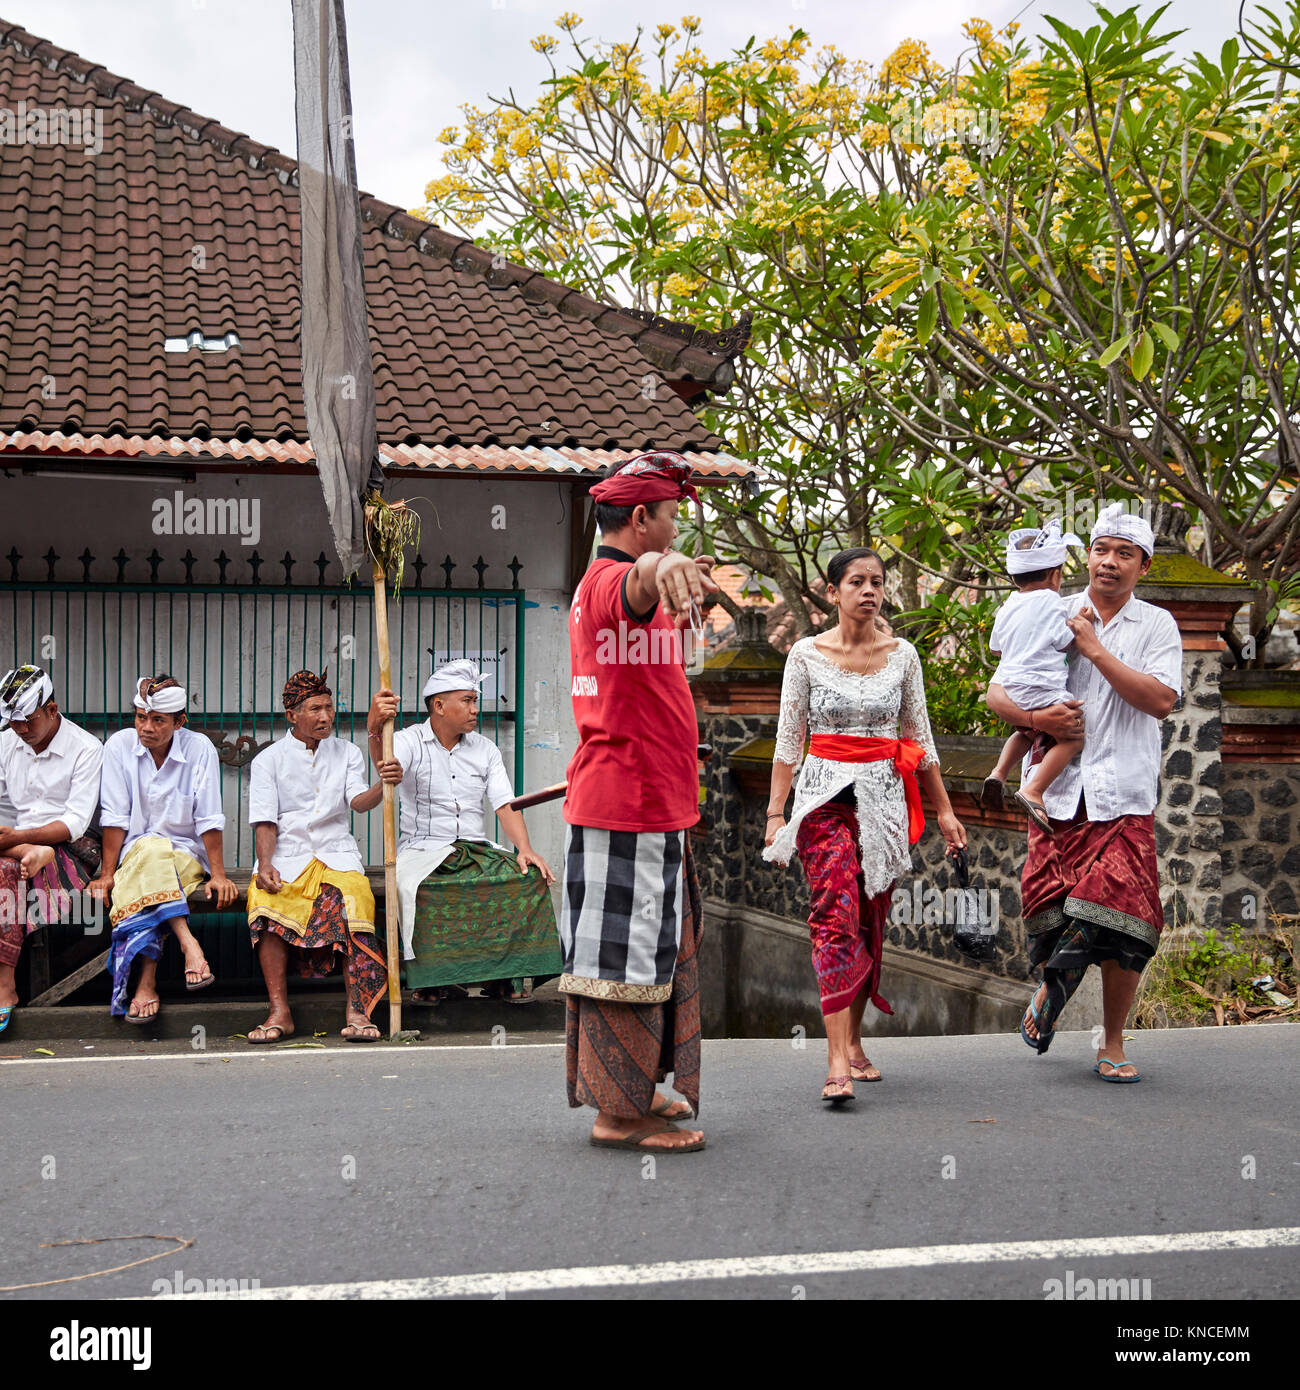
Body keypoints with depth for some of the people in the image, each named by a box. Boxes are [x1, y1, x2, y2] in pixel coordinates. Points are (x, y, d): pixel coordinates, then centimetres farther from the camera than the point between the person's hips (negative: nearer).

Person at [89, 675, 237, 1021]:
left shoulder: (200, 749, -5)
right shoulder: (120, 746, -3)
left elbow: (209, 820, -7)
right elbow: (115, 817, -5)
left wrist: (218, 875, -13)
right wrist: (107, 874, -10)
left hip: (186, 854, -1)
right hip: (134, 854, 1)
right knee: (150, 850, -35)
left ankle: (146, 982, -38)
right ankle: (188, 944, -46)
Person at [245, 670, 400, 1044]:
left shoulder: (347, 753, 13)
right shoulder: (268, 760, 8)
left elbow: (359, 802, -3)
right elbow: (265, 822, -1)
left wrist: (382, 786, -26)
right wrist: (265, 865, -18)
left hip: (336, 853, 1)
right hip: (286, 856, -1)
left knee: (354, 898, -32)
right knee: (265, 902, -32)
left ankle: (356, 1011, -34)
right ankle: (279, 1012, -29)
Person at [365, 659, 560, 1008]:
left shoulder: (485, 749, 13)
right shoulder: (410, 742, -1)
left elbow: (505, 805, 5)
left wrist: (524, 847, -14)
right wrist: (375, 730, -49)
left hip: (475, 849, 4)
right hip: (422, 849, -4)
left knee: (529, 875, -24)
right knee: (415, 887, -38)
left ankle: (505, 976, -18)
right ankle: (431, 978, -21)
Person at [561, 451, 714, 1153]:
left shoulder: (595, 585, 19)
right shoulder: (614, 580, -16)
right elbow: (638, 584, -43)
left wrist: (674, 605, 64)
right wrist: (662, 566, -66)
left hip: (644, 801, 11)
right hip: (633, 806, -11)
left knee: (653, 952, 18)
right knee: (627, 957, -7)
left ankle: (633, 1092, 26)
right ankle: (620, 1114, -3)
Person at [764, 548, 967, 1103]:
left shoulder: (902, 654, 7)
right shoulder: (806, 654, 0)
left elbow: (919, 738, 12)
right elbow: (789, 739, 1)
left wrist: (944, 810, 12)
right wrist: (775, 813, -5)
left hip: (884, 797, 3)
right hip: (825, 793, -3)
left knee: (871, 922, 6)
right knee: (837, 914, -17)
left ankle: (853, 1042, 22)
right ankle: (838, 1062, -23)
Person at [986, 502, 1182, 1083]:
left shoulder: (1156, 625, 8)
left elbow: (1161, 700, -8)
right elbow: (996, 693, 8)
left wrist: (1095, 649, -9)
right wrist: (1036, 718, -12)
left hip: (1124, 794, -1)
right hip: (1059, 791, 1)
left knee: (1119, 916, -9)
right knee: (1049, 906, -5)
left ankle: (1112, 1044, 7)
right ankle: (1052, 983, 29)